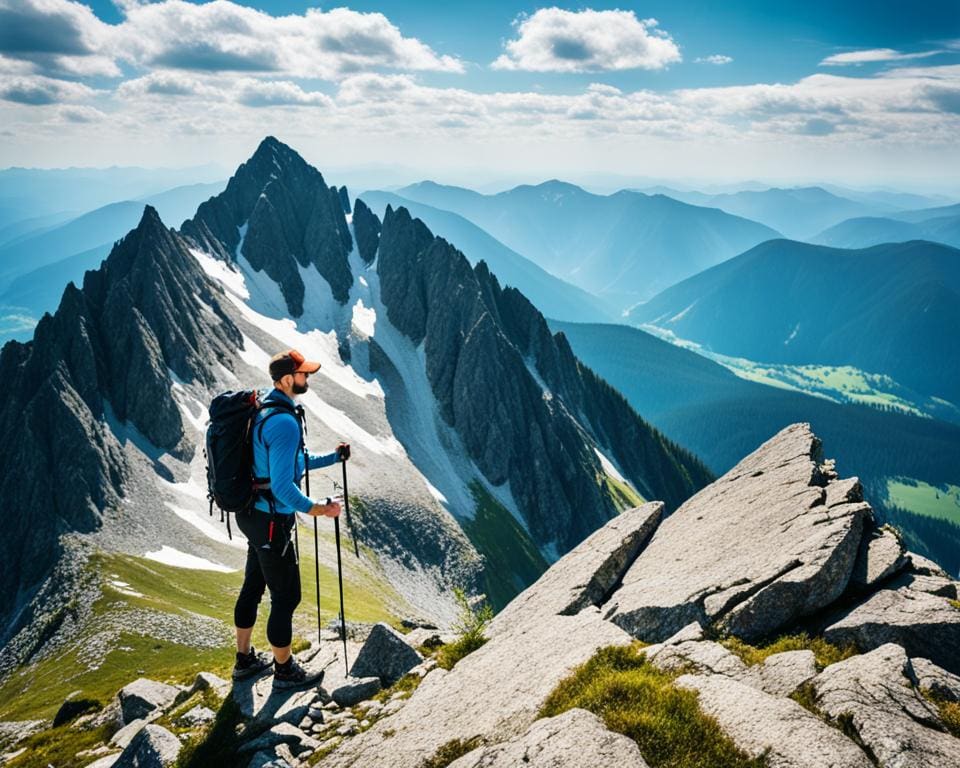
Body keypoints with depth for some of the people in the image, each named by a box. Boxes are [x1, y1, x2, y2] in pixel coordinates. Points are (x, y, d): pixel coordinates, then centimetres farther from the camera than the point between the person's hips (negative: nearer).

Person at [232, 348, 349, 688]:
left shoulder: (263, 410, 7)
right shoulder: (284, 422, -25)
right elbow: (282, 485, -28)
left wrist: (332, 457, 19)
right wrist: (314, 509, -21)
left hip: (252, 515, 10)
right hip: (272, 522, -10)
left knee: (253, 586, 22)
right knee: (286, 597, 5)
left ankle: (244, 659, 37)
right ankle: (284, 670, 21)